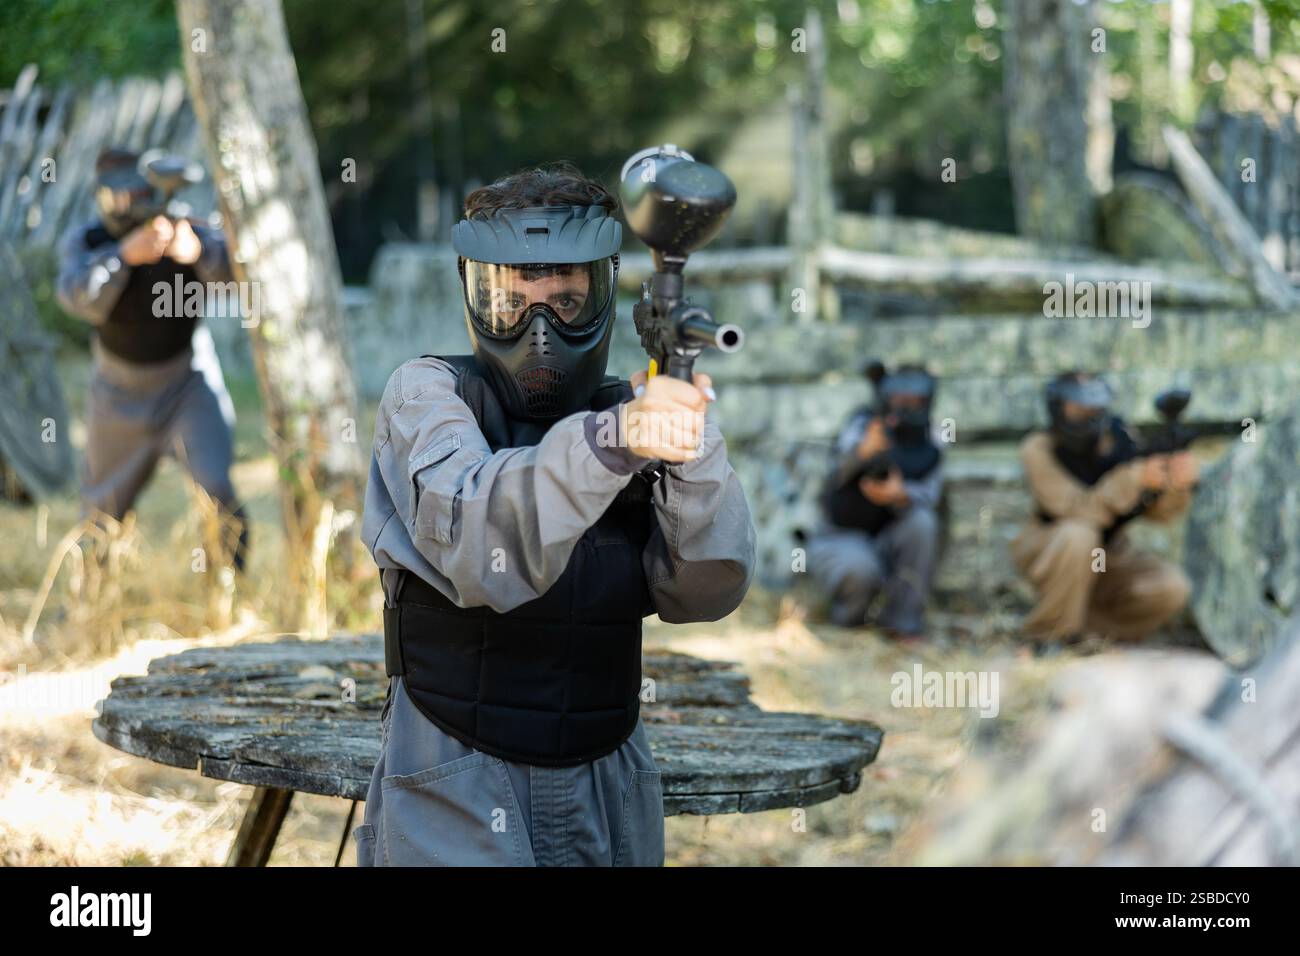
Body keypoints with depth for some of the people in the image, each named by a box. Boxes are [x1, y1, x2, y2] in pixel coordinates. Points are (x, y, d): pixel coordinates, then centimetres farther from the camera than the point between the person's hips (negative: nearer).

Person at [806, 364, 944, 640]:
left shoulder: (929, 449, -1)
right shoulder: (864, 424, -9)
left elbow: (927, 495, -20)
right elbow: (846, 457, -32)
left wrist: (899, 495, -45)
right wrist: (866, 449, -58)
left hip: (886, 544, 3)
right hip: (839, 540, -3)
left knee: (922, 520, -28)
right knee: (861, 570, -37)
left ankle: (900, 617, -17)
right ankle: (848, 614, 0)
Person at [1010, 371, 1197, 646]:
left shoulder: (1120, 439, -12)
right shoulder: (1039, 450, -22)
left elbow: (1157, 510, -15)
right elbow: (1081, 511, -32)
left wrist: (1178, 483, -37)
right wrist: (1136, 477, -43)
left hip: (1108, 553, 4)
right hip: (1046, 550, -4)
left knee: (1171, 588, -20)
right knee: (1077, 535, -38)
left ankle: (1087, 622, 3)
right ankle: (1048, 635, -19)